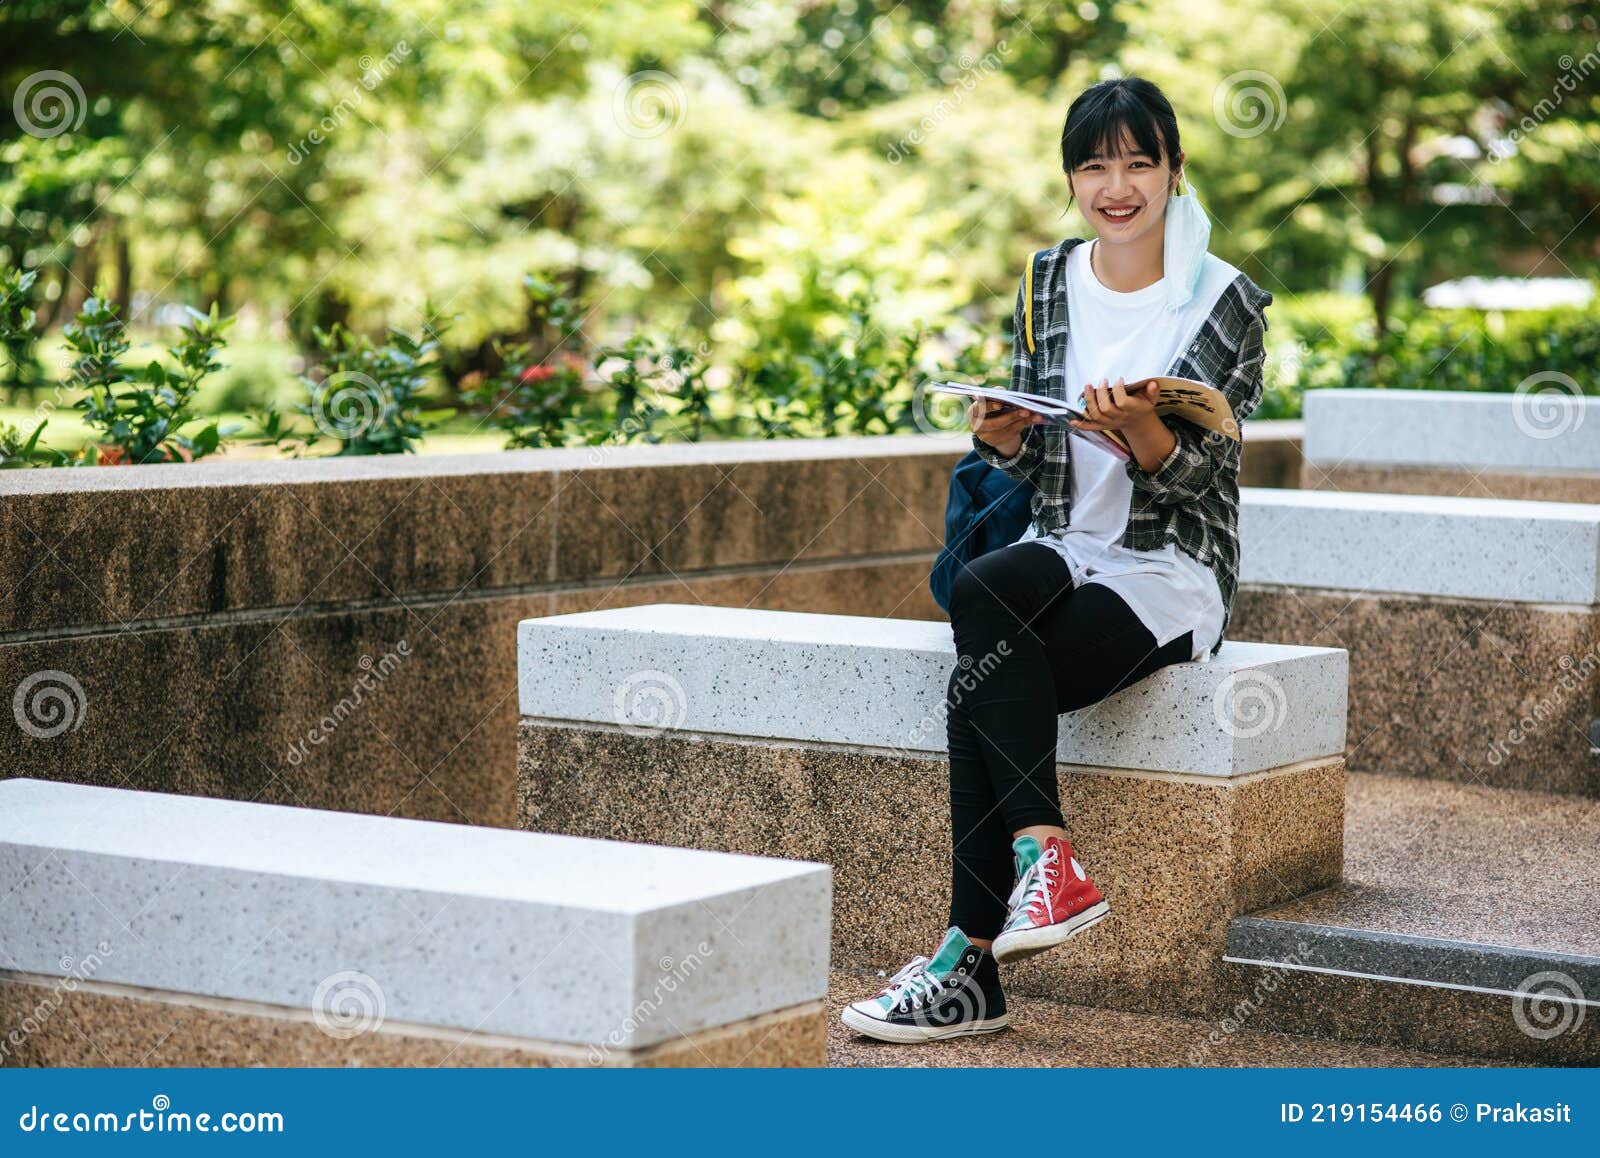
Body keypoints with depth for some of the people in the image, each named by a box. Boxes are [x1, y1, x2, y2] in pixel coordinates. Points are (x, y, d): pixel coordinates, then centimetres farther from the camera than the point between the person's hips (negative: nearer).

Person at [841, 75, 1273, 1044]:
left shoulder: (1227, 303, -5)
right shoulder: (1049, 284, 8)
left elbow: (1190, 478, -11)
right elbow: (1028, 460, 10)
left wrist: (1137, 425, -32)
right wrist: (1000, 430, -13)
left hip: (1170, 572, -4)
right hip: (1062, 546, 4)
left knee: (979, 688, -27)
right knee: (978, 590, -32)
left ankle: (970, 966, -24)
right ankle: (1050, 859, -34)